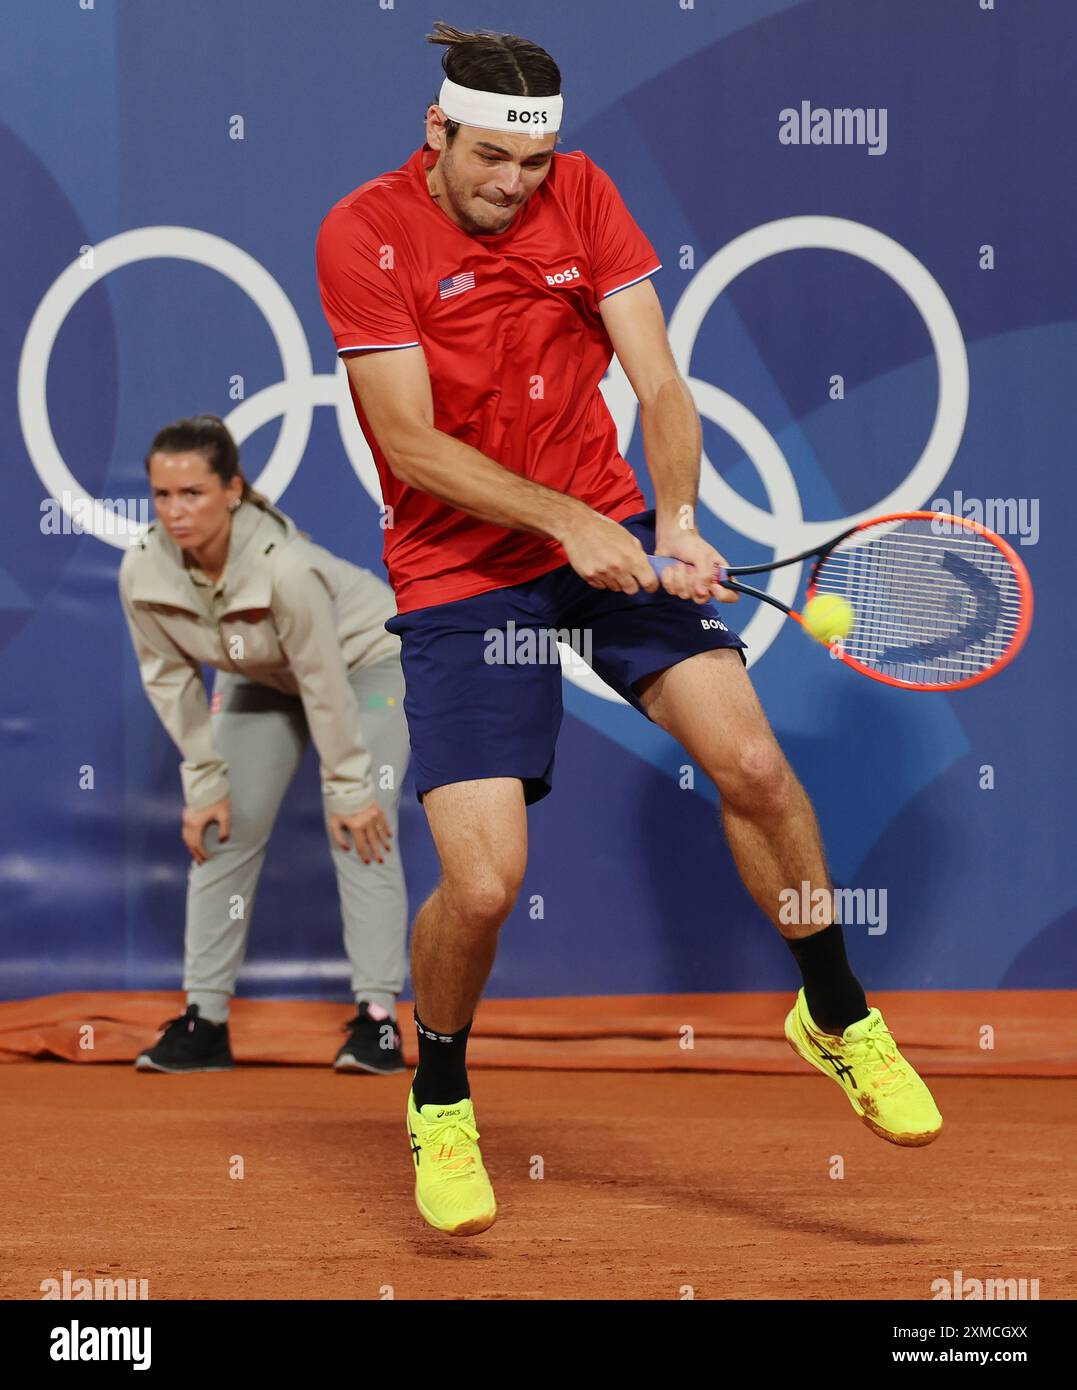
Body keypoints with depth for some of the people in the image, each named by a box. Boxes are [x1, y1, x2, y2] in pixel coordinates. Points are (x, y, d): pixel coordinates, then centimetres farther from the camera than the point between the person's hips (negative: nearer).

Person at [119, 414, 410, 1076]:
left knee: (361, 832, -16)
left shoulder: (284, 566, -40)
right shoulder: (142, 573, -25)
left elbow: (325, 684, -30)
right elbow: (170, 679, -10)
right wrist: (206, 782, -8)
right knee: (222, 832, -1)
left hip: (363, 659, -5)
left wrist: (347, 789, -22)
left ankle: (378, 1016, -12)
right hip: (259, 677, 5)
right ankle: (205, 1020, 3)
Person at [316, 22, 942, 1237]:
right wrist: (566, 522, -25)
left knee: (751, 762, -13)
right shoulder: (363, 233, -13)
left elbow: (656, 382, -6)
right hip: (460, 571, -3)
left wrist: (676, 521, -22)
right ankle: (439, 1101, 16)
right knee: (482, 883, -14)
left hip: (609, 531, 4)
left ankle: (838, 1017, 13)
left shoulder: (580, 192, -1)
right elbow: (411, 441, -18)